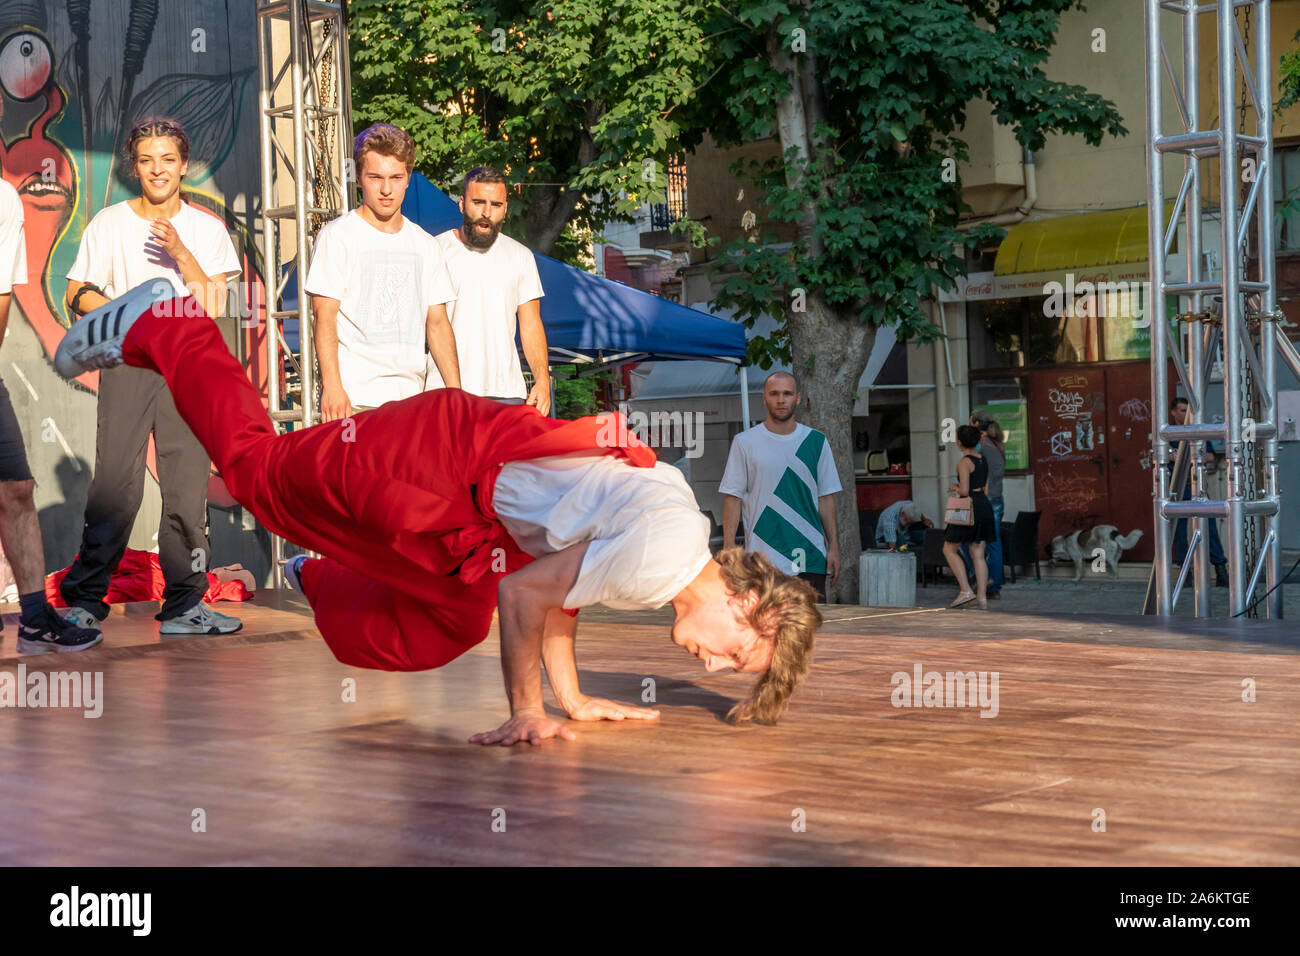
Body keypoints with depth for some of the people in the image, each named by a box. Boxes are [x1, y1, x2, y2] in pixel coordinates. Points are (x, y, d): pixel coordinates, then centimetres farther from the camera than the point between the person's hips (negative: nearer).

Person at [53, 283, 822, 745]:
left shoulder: (688, 545, 1)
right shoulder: (664, 555, -29)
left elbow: (555, 577, 13)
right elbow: (523, 593, -25)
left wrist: (573, 700, 12)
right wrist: (527, 715, -15)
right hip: (444, 455, -8)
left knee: (445, 632, 19)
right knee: (260, 466, 13)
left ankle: (320, 579, 43)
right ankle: (155, 329, 30)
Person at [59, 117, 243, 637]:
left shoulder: (206, 228, 10)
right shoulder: (109, 223, 7)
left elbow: (215, 305, 1)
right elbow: (77, 296, 7)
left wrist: (181, 253, -13)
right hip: (126, 361, -1)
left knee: (188, 486, -2)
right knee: (115, 485, -8)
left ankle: (185, 603, 4)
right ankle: (85, 599, 1)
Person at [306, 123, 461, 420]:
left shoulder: (426, 246, 15)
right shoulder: (337, 236, 1)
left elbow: (437, 324, 16)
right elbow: (324, 317, -5)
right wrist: (332, 386, -16)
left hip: (410, 397, 4)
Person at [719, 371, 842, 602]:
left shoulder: (816, 442, 10)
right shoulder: (745, 442, 3)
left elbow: (826, 498, 12)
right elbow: (733, 498, 2)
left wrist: (833, 546, 6)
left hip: (811, 559, 2)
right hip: (763, 560, -2)